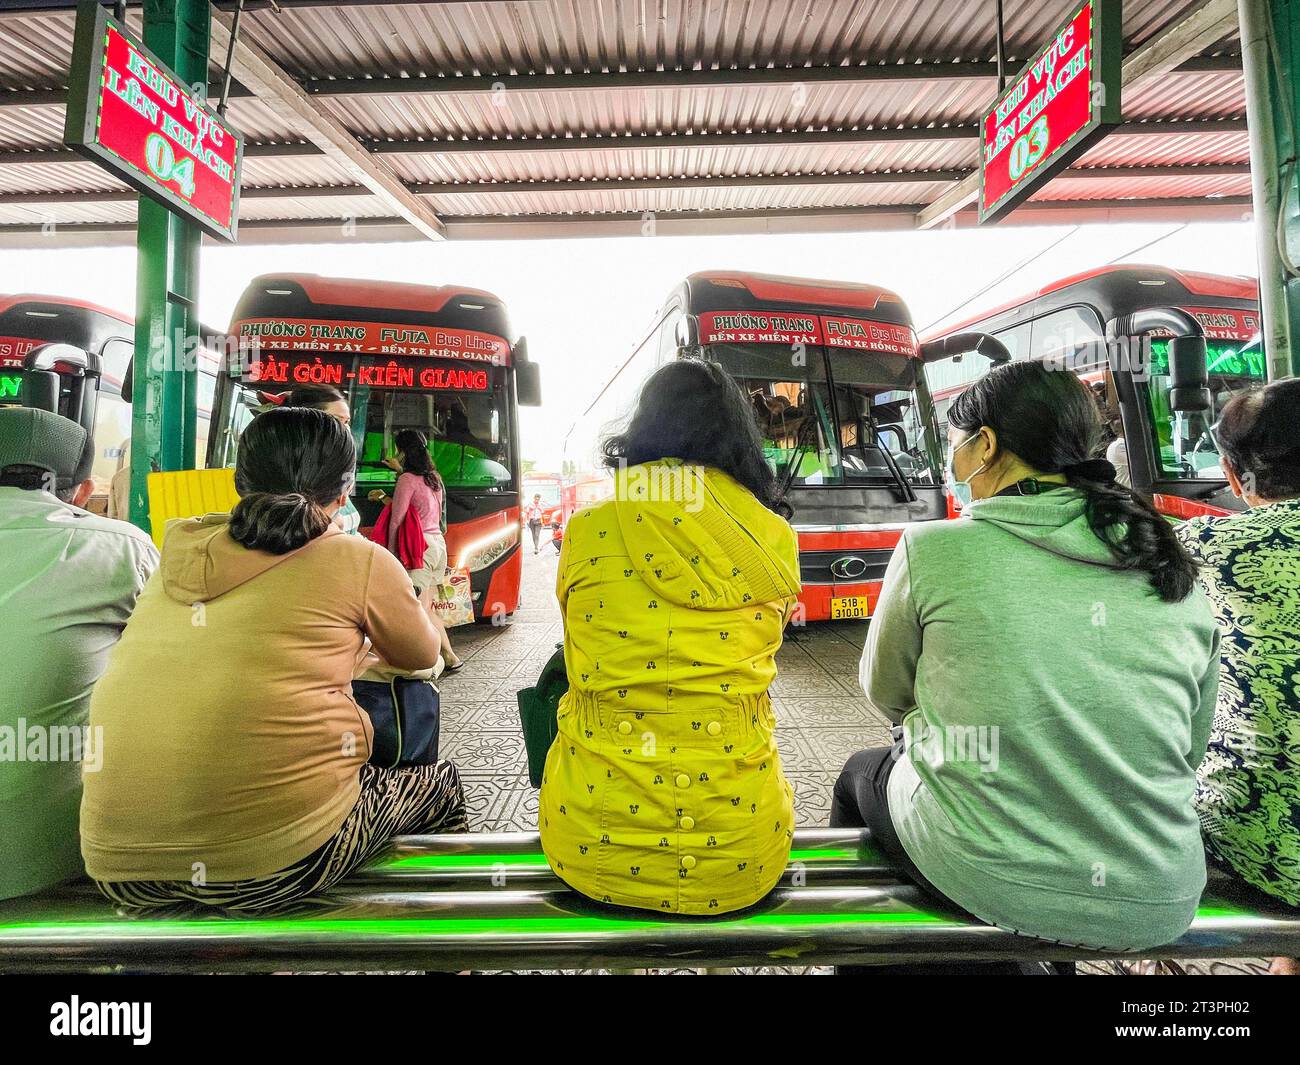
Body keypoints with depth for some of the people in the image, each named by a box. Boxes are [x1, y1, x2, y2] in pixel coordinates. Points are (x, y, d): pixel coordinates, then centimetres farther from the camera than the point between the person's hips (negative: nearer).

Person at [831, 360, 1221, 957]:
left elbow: (884, 694, 1)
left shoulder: (933, 549, -14)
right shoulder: (1176, 574, -1)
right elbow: (1190, 750, 9)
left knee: (860, 774, 26)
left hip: (984, 881, -4)